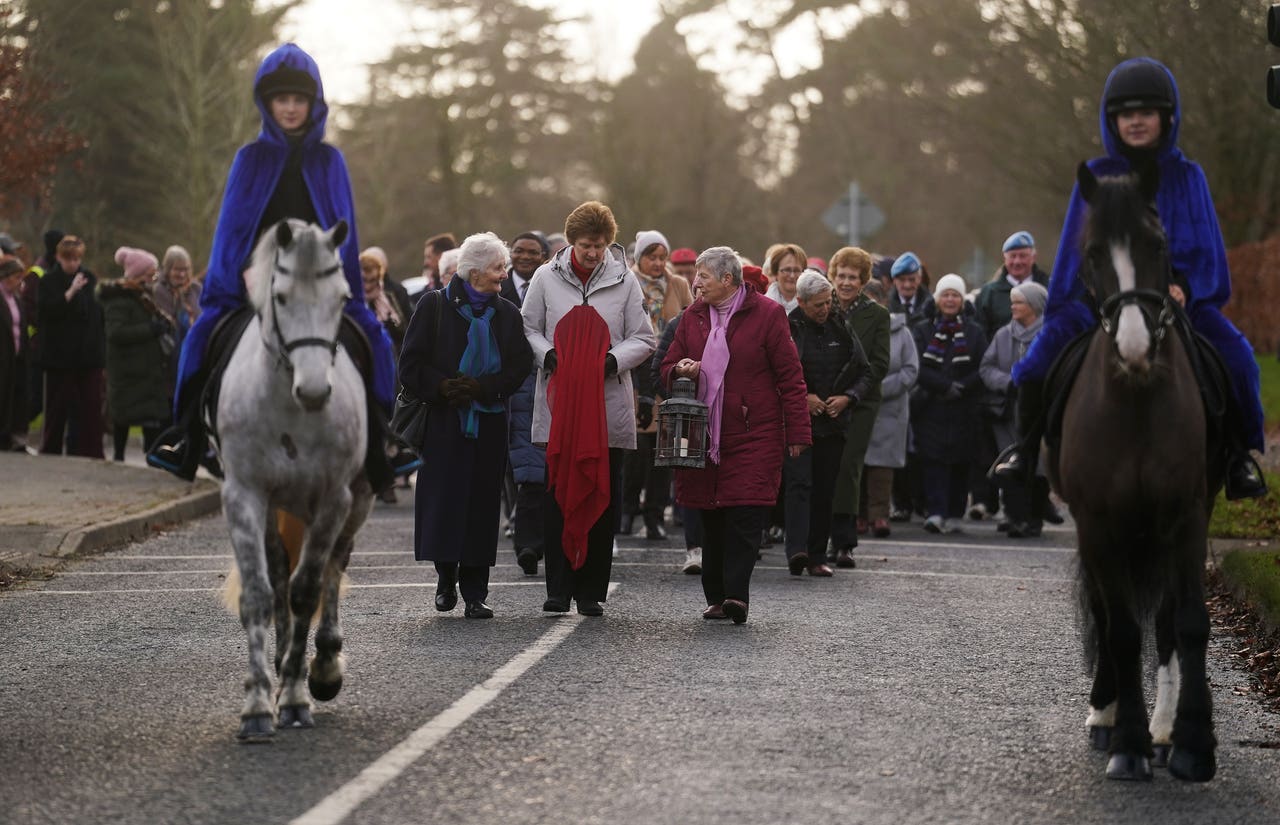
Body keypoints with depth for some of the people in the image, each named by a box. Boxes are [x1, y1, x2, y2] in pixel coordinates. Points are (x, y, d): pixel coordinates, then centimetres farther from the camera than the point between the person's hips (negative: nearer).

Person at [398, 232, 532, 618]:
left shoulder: (507, 314, 9)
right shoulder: (435, 305, 1)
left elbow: (519, 368, 3)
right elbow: (411, 365, -2)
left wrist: (481, 388, -12)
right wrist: (444, 388, -16)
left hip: (488, 422, 2)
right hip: (442, 422, -2)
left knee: (482, 503, 0)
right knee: (442, 499, -4)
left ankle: (475, 593, 4)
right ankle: (446, 579, 14)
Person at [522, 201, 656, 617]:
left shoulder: (624, 280, 5)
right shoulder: (547, 277, 5)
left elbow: (643, 339, 9)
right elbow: (528, 328, 12)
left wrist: (613, 360, -9)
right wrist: (548, 355, -7)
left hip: (608, 404, 0)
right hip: (558, 400, 0)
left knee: (601, 498, 1)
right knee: (557, 495, -4)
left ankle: (591, 590, 7)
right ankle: (558, 587, -1)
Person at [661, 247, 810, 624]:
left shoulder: (766, 314, -3)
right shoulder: (693, 316, 13)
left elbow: (790, 377, -2)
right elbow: (667, 368, 20)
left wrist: (797, 433, -5)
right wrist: (680, 370, -5)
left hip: (753, 435, -5)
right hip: (703, 434, 5)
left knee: (745, 516, -12)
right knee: (712, 519, 7)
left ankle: (736, 595, -15)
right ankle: (716, 598, 14)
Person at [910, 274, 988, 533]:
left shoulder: (974, 332, 11)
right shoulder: (922, 329, 9)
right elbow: (918, 367, -4)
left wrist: (960, 388, -12)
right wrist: (945, 386, -14)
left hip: (963, 409, 1)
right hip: (930, 407, -1)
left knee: (960, 461, 1)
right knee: (933, 458, -11)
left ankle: (953, 515, 7)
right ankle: (935, 512, -17)